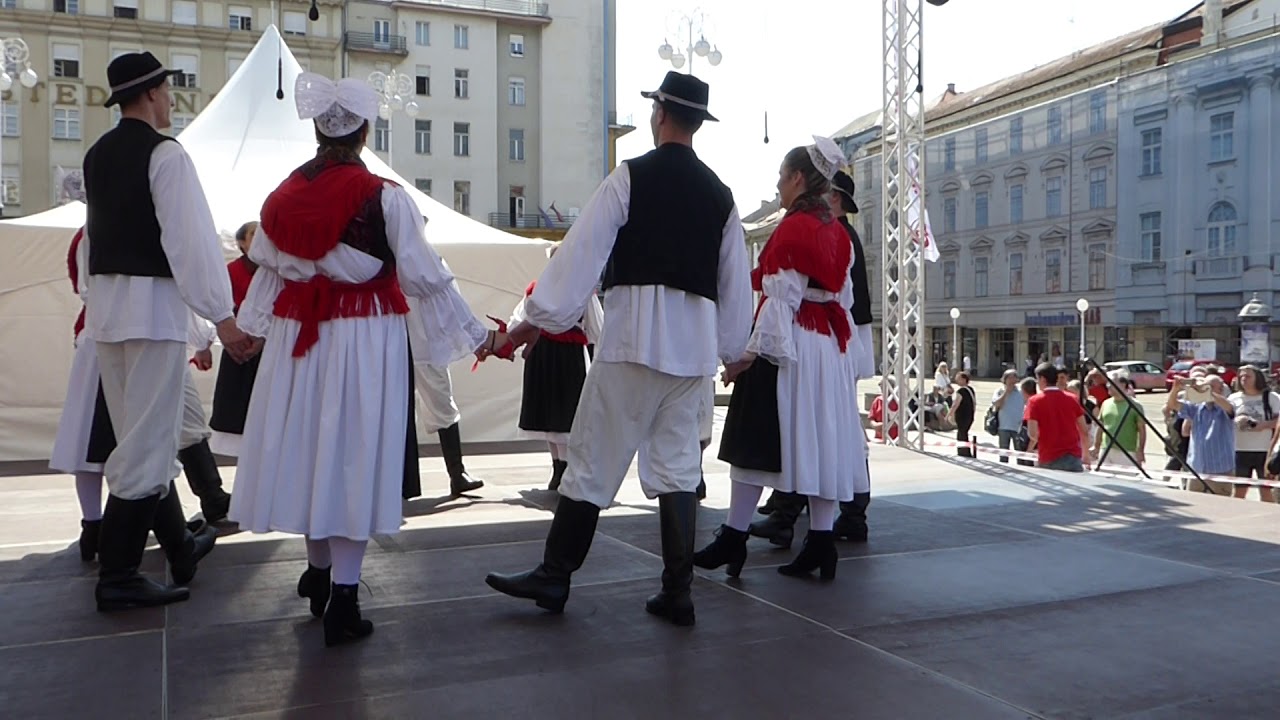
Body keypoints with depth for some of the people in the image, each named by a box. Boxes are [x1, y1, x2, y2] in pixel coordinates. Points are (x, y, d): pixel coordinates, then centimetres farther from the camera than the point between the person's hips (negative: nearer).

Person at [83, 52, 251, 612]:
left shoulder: (97, 156, 13)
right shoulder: (164, 153, -11)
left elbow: (94, 233, 17)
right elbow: (192, 238, -19)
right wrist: (222, 316, -19)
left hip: (105, 304, 9)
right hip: (152, 303, -9)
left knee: (144, 434, 16)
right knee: (148, 441, -3)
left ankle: (179, 545, 32)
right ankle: (117, 577, 2)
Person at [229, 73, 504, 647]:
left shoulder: (284, 195, 3)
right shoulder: (385, 198, -11)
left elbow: (267, 270, 12)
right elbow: (426, 277, -10)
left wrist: (249, 327, 30)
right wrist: (477, 334, -2)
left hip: (298, 336, 5)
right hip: (365, 337, -4)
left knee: (306, 445, 17)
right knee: (356, 454, 1)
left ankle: (319, 571, 33)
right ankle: (342, 600, 5)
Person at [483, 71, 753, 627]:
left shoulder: (632, 176, -3)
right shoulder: (719, 193, 13)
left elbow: (582, 252, -5)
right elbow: (736, 280, 17)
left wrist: (538, 318, 0)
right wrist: (732, 348, 28)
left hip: (635, 334, -5)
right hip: (694, 341, 5)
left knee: (595, 456, 2)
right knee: (678, 465, 9)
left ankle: (553, 576, 12)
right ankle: (677, 592, 12)